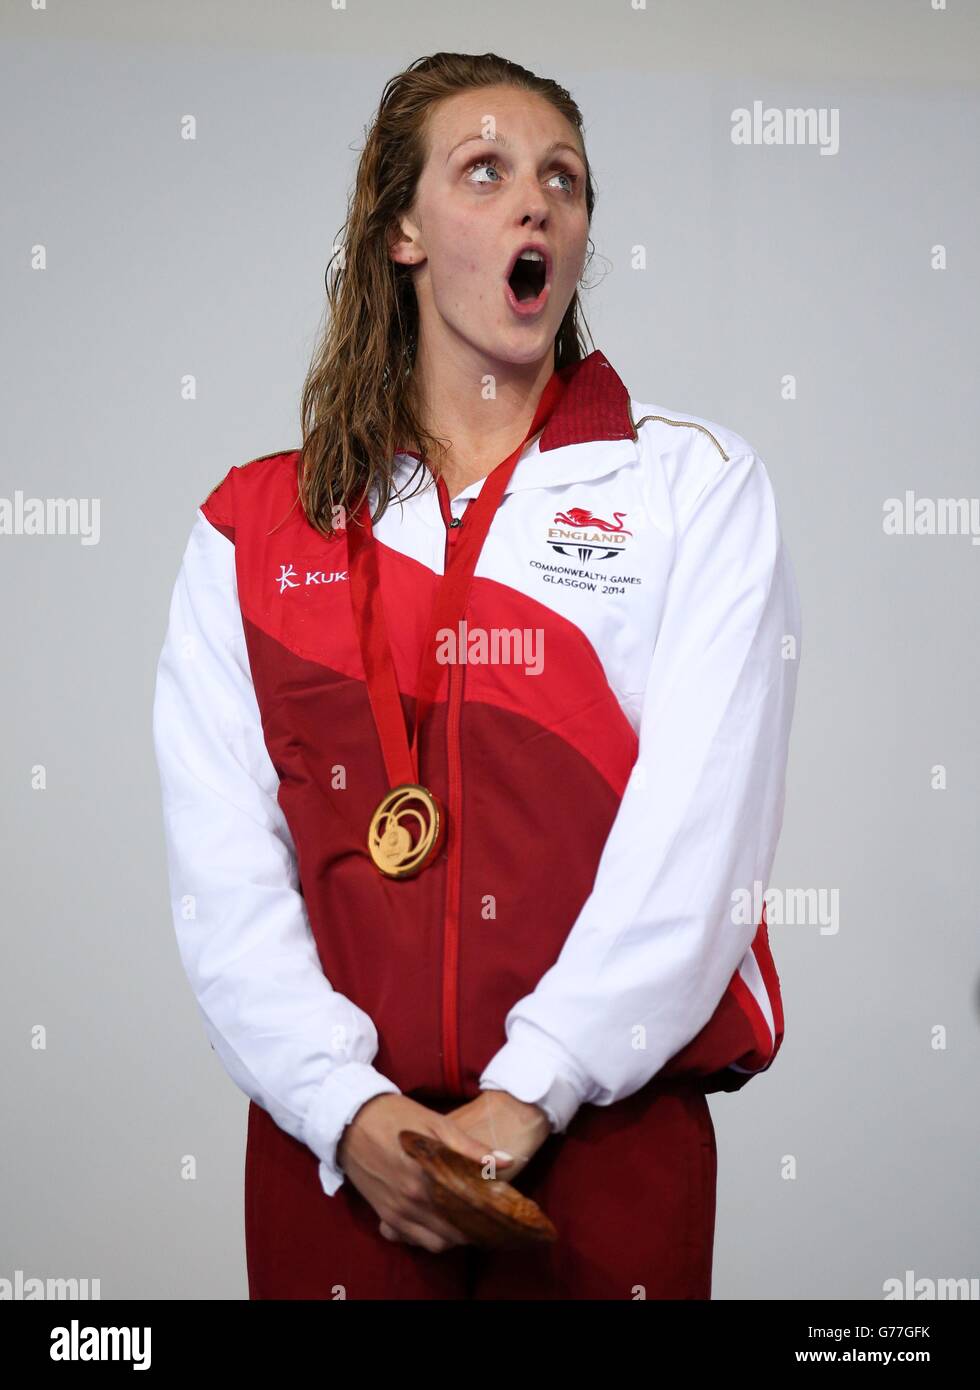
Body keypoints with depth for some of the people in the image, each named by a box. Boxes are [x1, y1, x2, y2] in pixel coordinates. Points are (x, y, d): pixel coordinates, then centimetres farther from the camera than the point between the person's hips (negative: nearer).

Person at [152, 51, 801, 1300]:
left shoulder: (694, 485, 4)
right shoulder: (251, 530, 8)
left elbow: (699, 834, -7)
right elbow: (223, 871, 0)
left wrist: (527, 1095, -15)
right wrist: (346, 1107, -14)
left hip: (605, 1136, -1)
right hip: (336, 1147, 1)